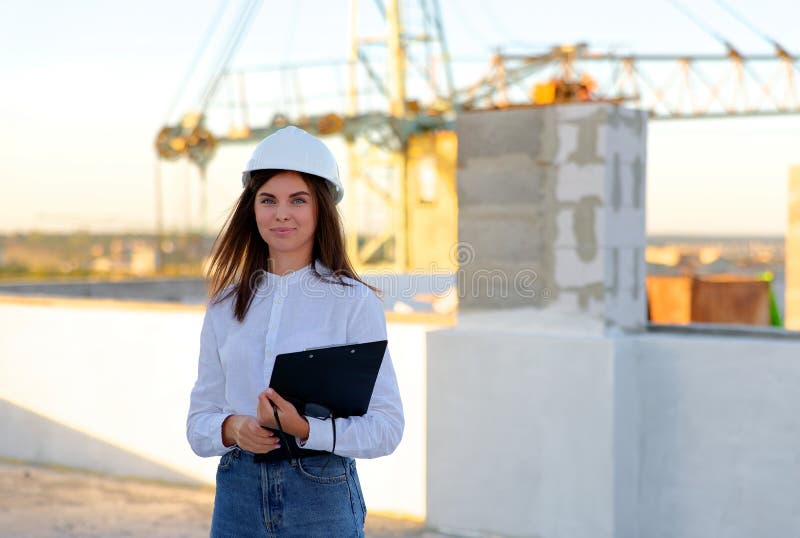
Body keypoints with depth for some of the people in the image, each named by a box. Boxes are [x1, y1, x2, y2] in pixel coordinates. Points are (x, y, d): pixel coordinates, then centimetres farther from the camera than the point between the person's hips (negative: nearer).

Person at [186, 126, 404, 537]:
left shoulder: (354, 301, -5)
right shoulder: (225, 306, 8)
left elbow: (386, 426, -9)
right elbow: (198, 422, 9)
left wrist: (304, 429, -22)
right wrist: (233, 429, -12)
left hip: (322, 496, -3)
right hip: (238, 492, 3)